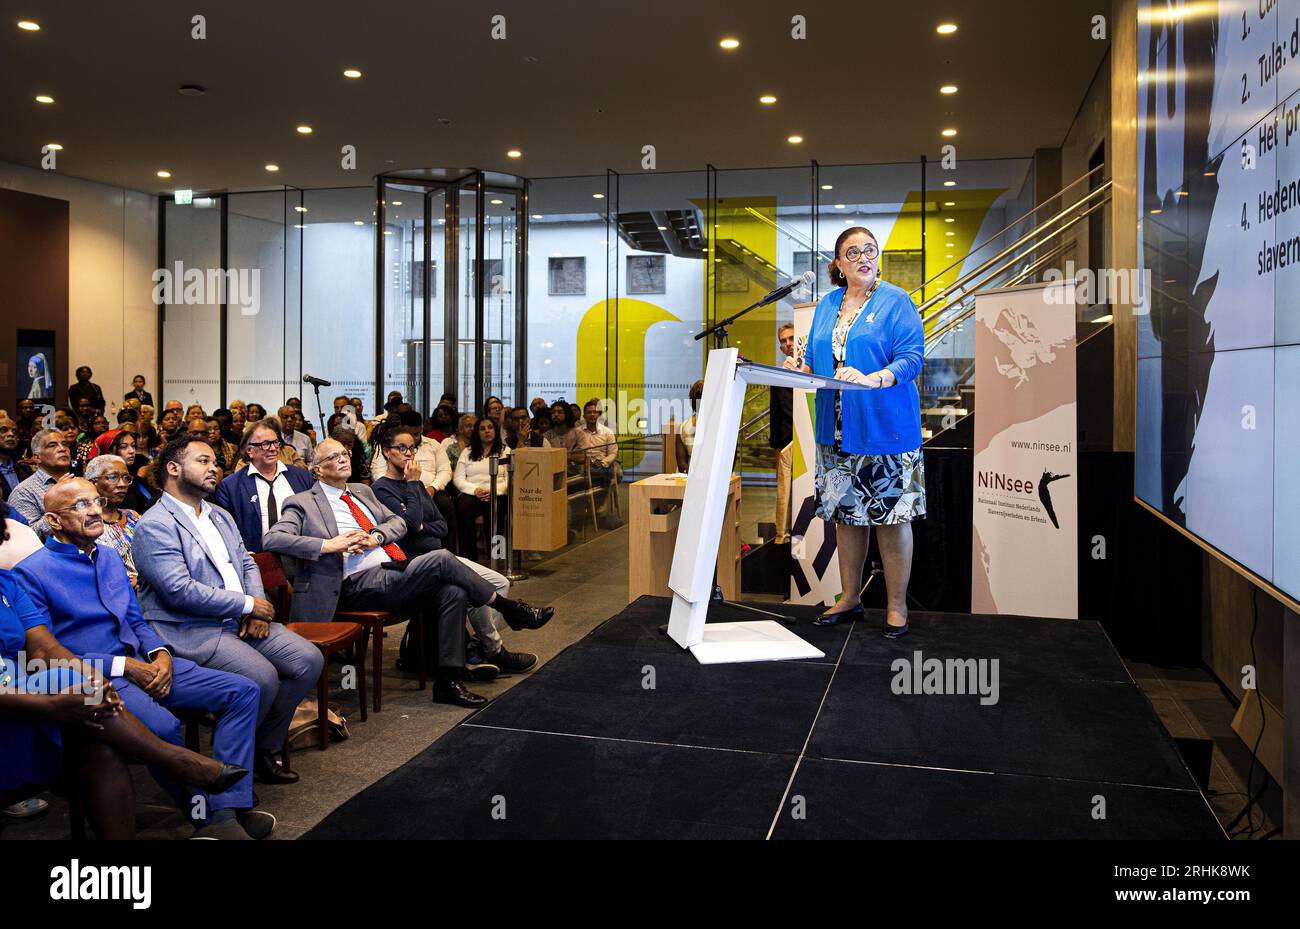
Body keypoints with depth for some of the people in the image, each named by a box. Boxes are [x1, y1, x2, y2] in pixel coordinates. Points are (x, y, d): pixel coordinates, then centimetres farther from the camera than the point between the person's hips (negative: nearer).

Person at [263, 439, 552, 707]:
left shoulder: (362, 491, 24)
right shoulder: (304, 503, 4)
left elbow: (397, 521, 21)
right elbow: (272, 539, -9)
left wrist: (376, 536, -4)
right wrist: (327, 545, -20)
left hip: (394, 574, 7)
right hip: (360, 585, -7)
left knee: (452, 593, -19)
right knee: (441, 559, -24)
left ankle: (447, 682, -14)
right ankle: (507, 607, -6)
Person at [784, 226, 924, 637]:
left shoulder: (895, 301, -3)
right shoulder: (826, 305, 14)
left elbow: (912, 357, -12)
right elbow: (814, 358, 18)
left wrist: (872, 379, -28)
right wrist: (798, 369, -5)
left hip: (884, 429, -5)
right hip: (837, 430, 6)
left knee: (891, 515, -2)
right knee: (844, 512, 11)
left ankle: (897, 607, 10)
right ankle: (850, 597, 24)